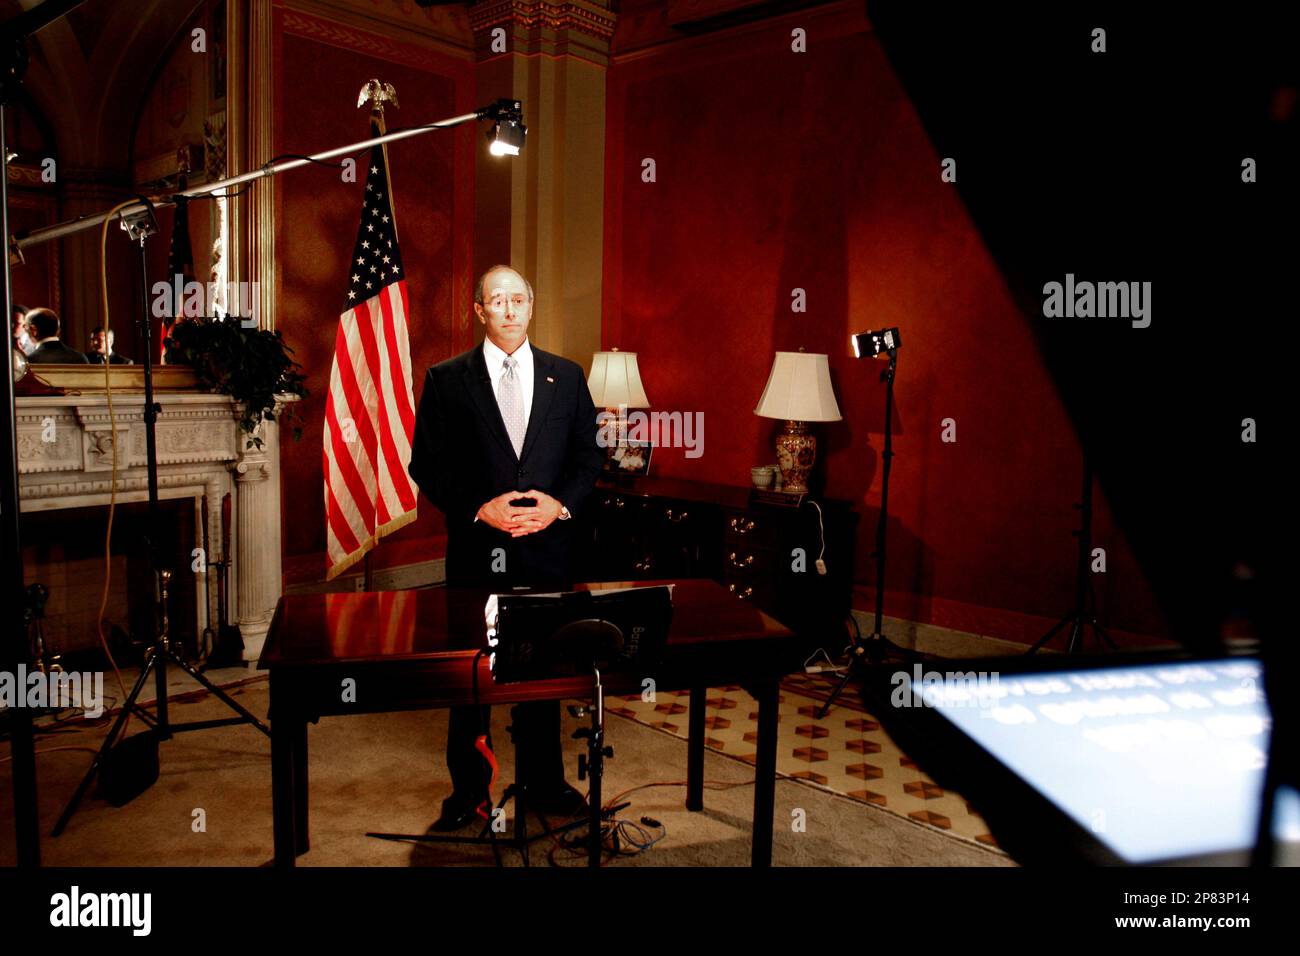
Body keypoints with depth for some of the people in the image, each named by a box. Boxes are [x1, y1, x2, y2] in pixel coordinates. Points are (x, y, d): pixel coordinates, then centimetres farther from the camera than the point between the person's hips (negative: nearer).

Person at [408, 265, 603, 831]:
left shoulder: (566, 376, 7)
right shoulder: (446, 379, 1)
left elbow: (588, 456, 7)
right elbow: (427, 465, -2)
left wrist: (560, 504, -11)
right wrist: (481, 508, -15)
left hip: (548, 547, 2)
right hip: (476, 549, -1)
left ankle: (543, 782, 30)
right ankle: (468, 789, 27)